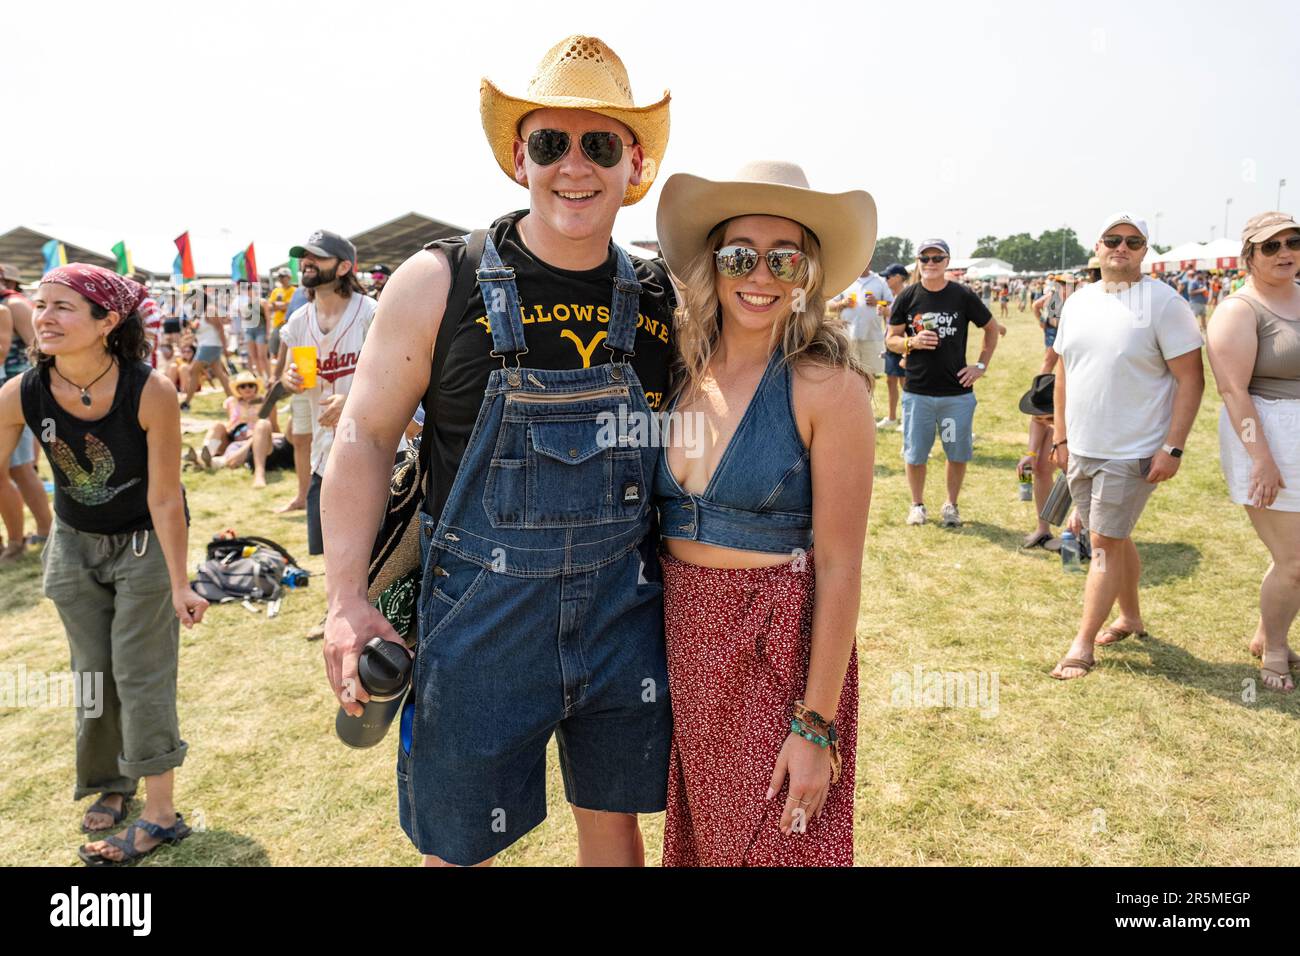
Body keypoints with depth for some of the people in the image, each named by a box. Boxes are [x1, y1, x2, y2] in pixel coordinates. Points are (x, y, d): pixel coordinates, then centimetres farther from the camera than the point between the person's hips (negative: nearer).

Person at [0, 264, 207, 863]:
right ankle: (111, 783, 37)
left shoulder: (151, 393, -28)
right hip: (75, 544, 4)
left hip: (145, 543, -4)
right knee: (92, 674, 15)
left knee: (141, 676, 0)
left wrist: (179, 584, -18)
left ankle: (160, 815, 13)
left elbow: (164, 499, -23)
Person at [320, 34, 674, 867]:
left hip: (624, 612, 3)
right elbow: (368, 438, -5)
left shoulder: (662, 301, 1)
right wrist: (347, 598, -13)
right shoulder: (438, 283, -8)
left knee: (615, 820, 20)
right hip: (480, 618, -2)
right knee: (460, 845, 15)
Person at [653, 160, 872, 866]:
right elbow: (655, 519, 9)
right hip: (681, 636, 5)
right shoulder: (680, 374, 0)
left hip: (779, 648, -4)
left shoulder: (826, 385, -14)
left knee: (778, 843, 12)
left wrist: (816, 726, -13)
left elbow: (838, 567, -14)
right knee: (699, 833, 21)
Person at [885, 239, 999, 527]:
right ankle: (917, 504, 26)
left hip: (957, 392, 0)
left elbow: (991, 328, 12)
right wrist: (912, 343, -15)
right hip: (917, 391, 0)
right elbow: (891, 340, 6)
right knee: (915, 454, 7)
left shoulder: (963, 296, 0)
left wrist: (981, 366, 4)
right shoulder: (908, 297, 1)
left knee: (958, 453, 7)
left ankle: (951, 505, 27)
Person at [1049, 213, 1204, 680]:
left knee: (1106, 542, -4)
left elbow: (1191, 379, -12)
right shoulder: (1078, 301, 8)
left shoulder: (1163, 303, -10)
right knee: (1114, 537, 18)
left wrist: (1172, 448, -17)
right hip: (1081, 449, 6)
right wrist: (1060, 436, 11)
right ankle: (1130, 617, 36)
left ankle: (1083, 645, 4)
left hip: (1133, 453, -6)